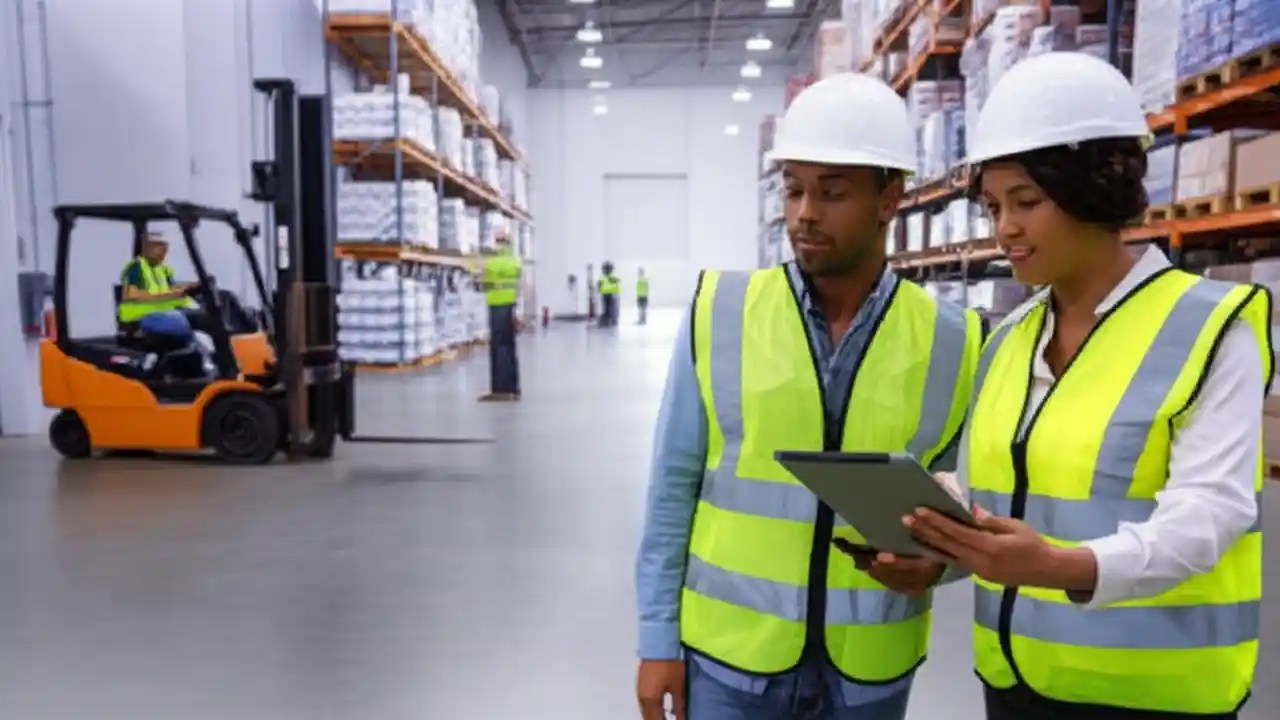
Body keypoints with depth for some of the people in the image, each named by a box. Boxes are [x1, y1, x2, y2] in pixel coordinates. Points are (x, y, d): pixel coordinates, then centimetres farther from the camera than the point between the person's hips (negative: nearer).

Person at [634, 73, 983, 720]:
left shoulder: (951, 341, -5)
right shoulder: (718, 313, -8)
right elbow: (674, 484, -4)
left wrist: (935, 561, -16)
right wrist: (658, 637, -4)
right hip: (728, 654, -1)